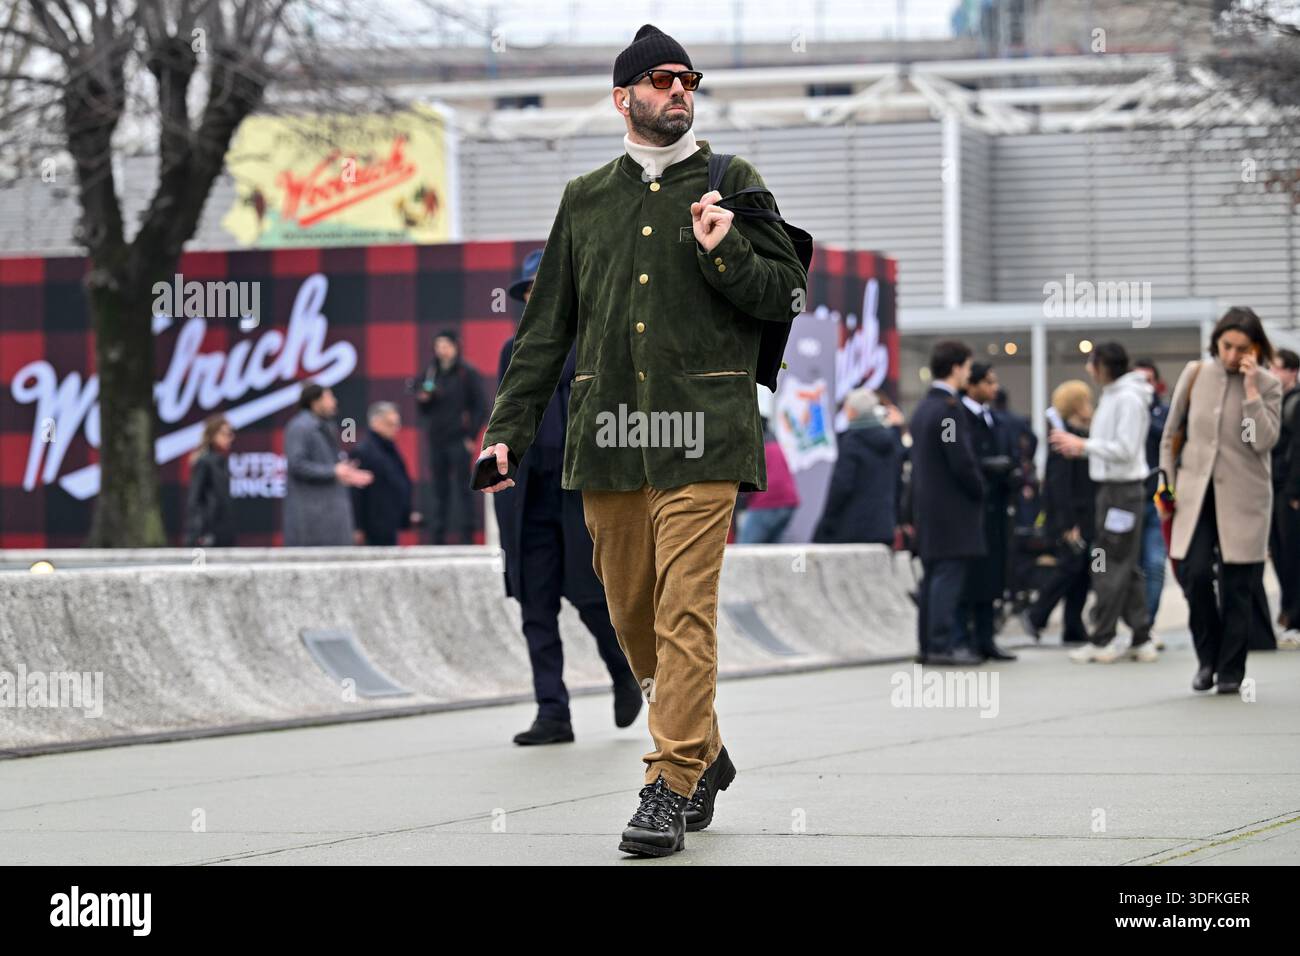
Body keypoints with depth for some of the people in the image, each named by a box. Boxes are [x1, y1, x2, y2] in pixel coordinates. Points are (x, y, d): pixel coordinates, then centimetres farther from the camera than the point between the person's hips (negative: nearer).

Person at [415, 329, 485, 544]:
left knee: (462, 488, -7)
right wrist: (423, 399, -6)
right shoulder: (430, 373, 13)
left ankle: (467, 535, -6)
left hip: (459, 440, -4)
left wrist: (471, 436, -9)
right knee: (440, 491, 5)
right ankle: (437, 537, 6)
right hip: (436, 441, 5)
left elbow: (478, 406, -2)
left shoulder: (467, 373, 0)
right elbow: (422, 410, 17)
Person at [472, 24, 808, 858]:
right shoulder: (584, 201, 16)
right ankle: (704, 756, 26)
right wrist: (510, 428, 11)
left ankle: (673, 787, -11)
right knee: (633, 615, 8)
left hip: (701, 435, -4)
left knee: (685, 613, -12)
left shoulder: (732, 185, 8)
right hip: (607, 440, 4)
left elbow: (787, 293, 6)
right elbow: (546, 325, 17)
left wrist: (725, 254, -12)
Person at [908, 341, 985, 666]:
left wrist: (913, 512, 19)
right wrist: (979, 491, -3)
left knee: (933, 576, 11)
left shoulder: (923, 408, 14)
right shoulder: (949, 408, -15)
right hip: (951, 507, -9)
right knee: (948, 575, -9)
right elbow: (962, 462, -19)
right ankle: (942, 644, -11)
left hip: (927, 506, 9)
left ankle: (928, 644, 13)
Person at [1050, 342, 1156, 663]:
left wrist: (1083, 445, -16)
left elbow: (1125, 449, -20)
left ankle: (1101, 640, -2)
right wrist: (1078, 447, 7)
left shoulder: (1129, 399, -15)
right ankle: (1140, 639, 15)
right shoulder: (1111, 396, 14)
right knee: (1126, 566, 11)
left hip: (1123, 489, -10)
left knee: (1112, 565, -6)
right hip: (1111, 486, 10)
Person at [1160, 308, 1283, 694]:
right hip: (1195, 492, 1)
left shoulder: (1267, 386, -1)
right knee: (1195, 575, -11)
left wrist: (1251, 389, -17)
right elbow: (1171, 434, 13)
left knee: (1237, 585, 0)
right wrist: (1168, 482, 8)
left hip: (1242, 498, -1)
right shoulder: (1195, 375, 5)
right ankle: (1207, 658, 11)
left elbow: (1263, 441, -14)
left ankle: (1231, 671, 12)